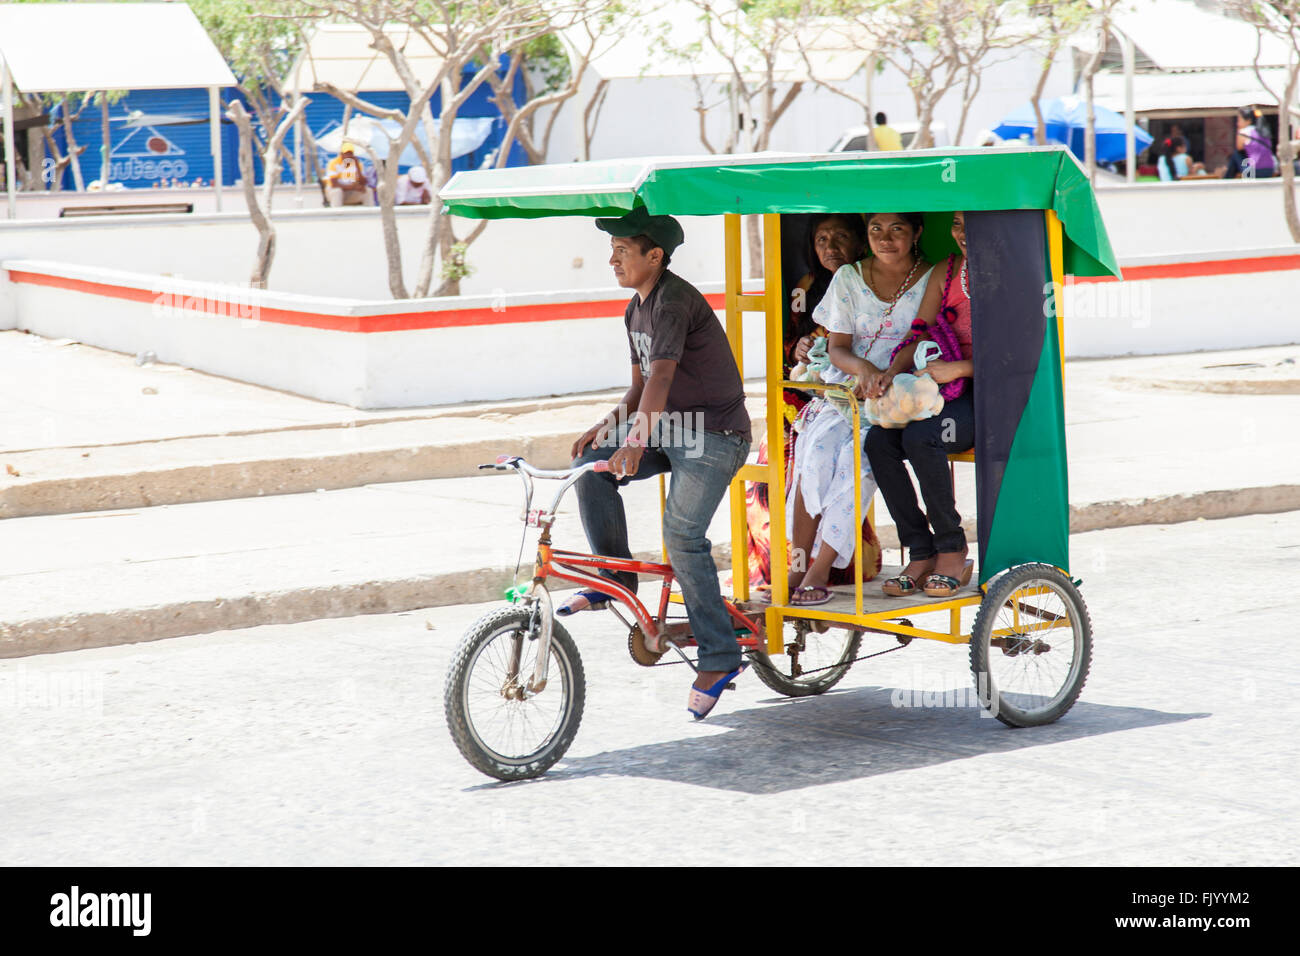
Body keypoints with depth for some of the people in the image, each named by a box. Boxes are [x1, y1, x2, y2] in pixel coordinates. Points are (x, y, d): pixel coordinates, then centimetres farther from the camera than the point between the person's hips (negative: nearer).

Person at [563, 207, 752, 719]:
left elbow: (662, 376, -31)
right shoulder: (636, 310, 12)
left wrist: (637, 441, -43)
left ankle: (720, 656, -9)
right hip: (669, 428, 9)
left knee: (682, 533, -19)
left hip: (714, 433, -9)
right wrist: (608, 424, -3)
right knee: (591, 465, -11)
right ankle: (616, 577, 2)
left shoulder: (675, 300, -18)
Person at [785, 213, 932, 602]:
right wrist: (863, 368, -18)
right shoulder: (849, 278, 10)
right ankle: (799, 565, -26)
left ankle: (821, 567, -27)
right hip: (845, 392, 2)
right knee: (817, 449, -28)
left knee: (857, 454, -31)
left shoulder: (932, 281, 2)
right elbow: (837, 348, 6)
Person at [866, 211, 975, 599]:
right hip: (951, 392, 7)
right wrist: (891, 372, -9)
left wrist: (958, 369, -21)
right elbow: (920, 334, 10)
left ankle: (953, 552, -16)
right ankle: (921, 555, -13)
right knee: (879, 440, -19)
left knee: (920, 438, -31)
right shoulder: (945, 272, 13)